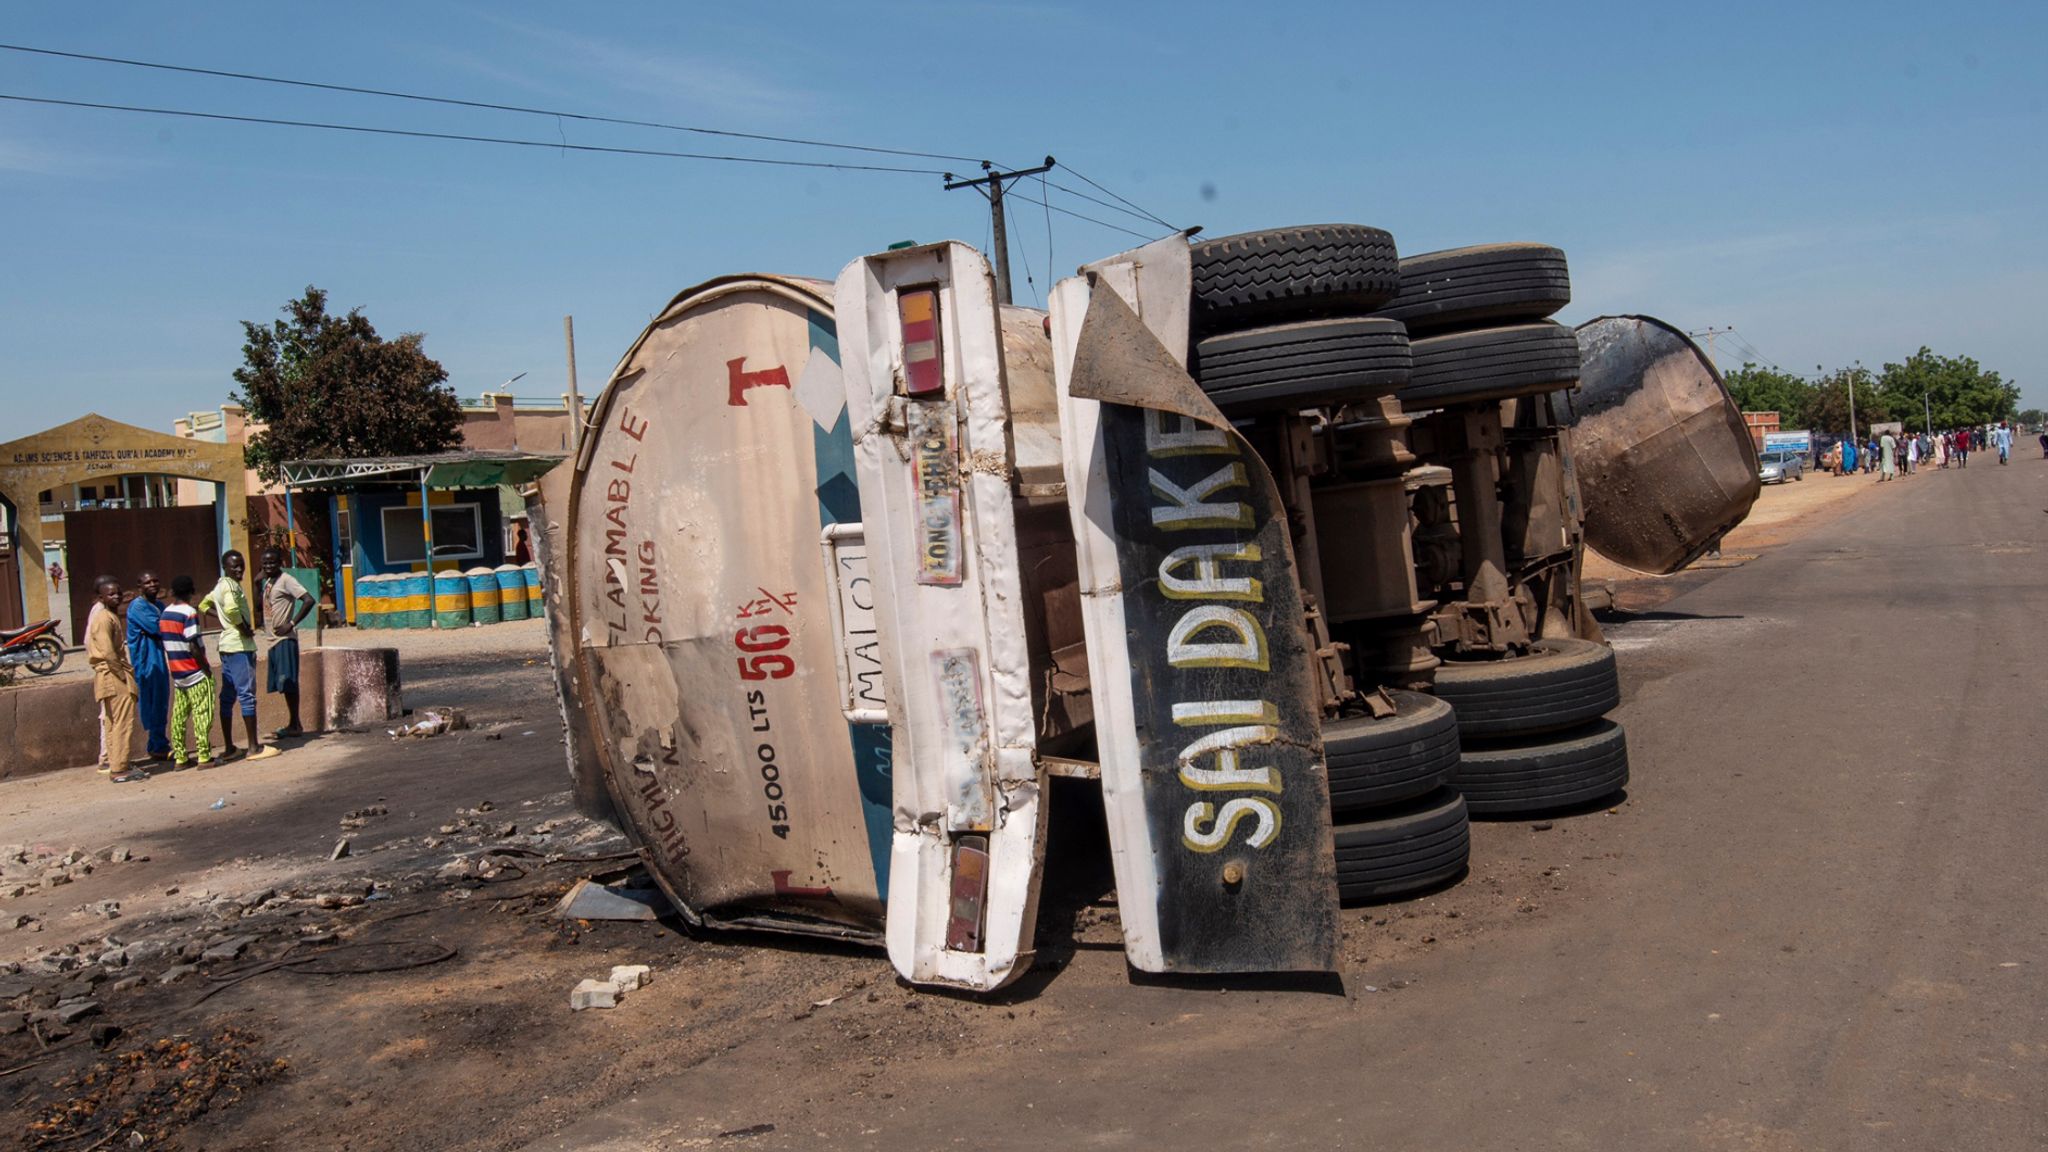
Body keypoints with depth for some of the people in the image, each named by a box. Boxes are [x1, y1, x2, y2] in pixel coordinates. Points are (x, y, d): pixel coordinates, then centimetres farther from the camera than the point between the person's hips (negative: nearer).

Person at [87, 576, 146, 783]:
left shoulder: (113, 616, 16)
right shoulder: (104, 619, -14)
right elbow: (108, 653, -21)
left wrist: (127, 672, 13)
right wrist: (123, 674, -15)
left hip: (117, 676, 10)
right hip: (113, 678, -10)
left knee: (113, 723, 13)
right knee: (122, 723, -8)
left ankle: (119, 765, 18)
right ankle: (120, 769, -6)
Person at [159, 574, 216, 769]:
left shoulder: (165, 613, 7)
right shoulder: (189, 613, -14)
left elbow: (166, 644, 11)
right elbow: (193, 646, -18)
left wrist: (174, 667, 19)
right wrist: (206, 669, -11)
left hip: (176, 674, 7)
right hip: (195, 673, -7)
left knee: (178, 716, 9)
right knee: (202, 715, -3)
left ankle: (179, 757, 12)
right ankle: (204, 757, -4)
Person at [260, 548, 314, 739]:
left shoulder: (286, 580, -10)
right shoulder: (268, 582, 17)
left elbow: (308, 600, -19)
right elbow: (263, 607, 25)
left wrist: (291, 624, -19)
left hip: (285, 639, -9)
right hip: (274, 639, 9)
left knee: (288, 682, -8)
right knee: (284, 684, 9)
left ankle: (295, 725, -5)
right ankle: (294, 725, 13)